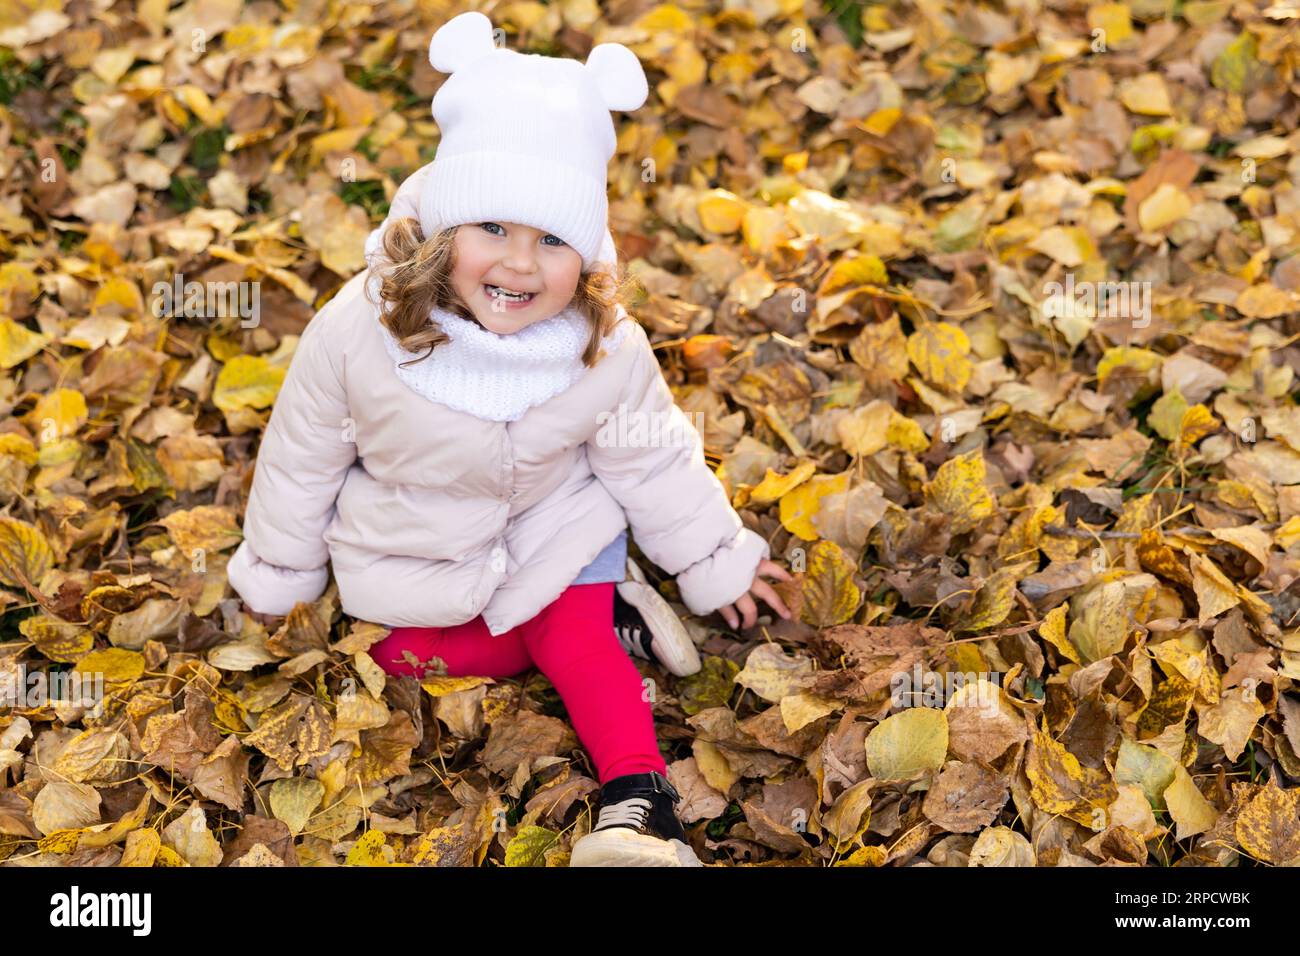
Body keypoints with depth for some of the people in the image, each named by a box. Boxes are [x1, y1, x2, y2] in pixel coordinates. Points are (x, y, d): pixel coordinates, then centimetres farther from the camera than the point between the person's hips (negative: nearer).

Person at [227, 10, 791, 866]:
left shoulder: (609, 350, -23)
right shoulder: (358, 330, -26)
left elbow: (655, 466, -4)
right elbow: (303, 458, -9)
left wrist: (718, 564, 5)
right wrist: (279, 575, 4)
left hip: (550, 538, -1)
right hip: (410, 556, 2)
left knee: (578, 642, -17)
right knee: (400, 654, -6)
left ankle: (641, 798, -10)